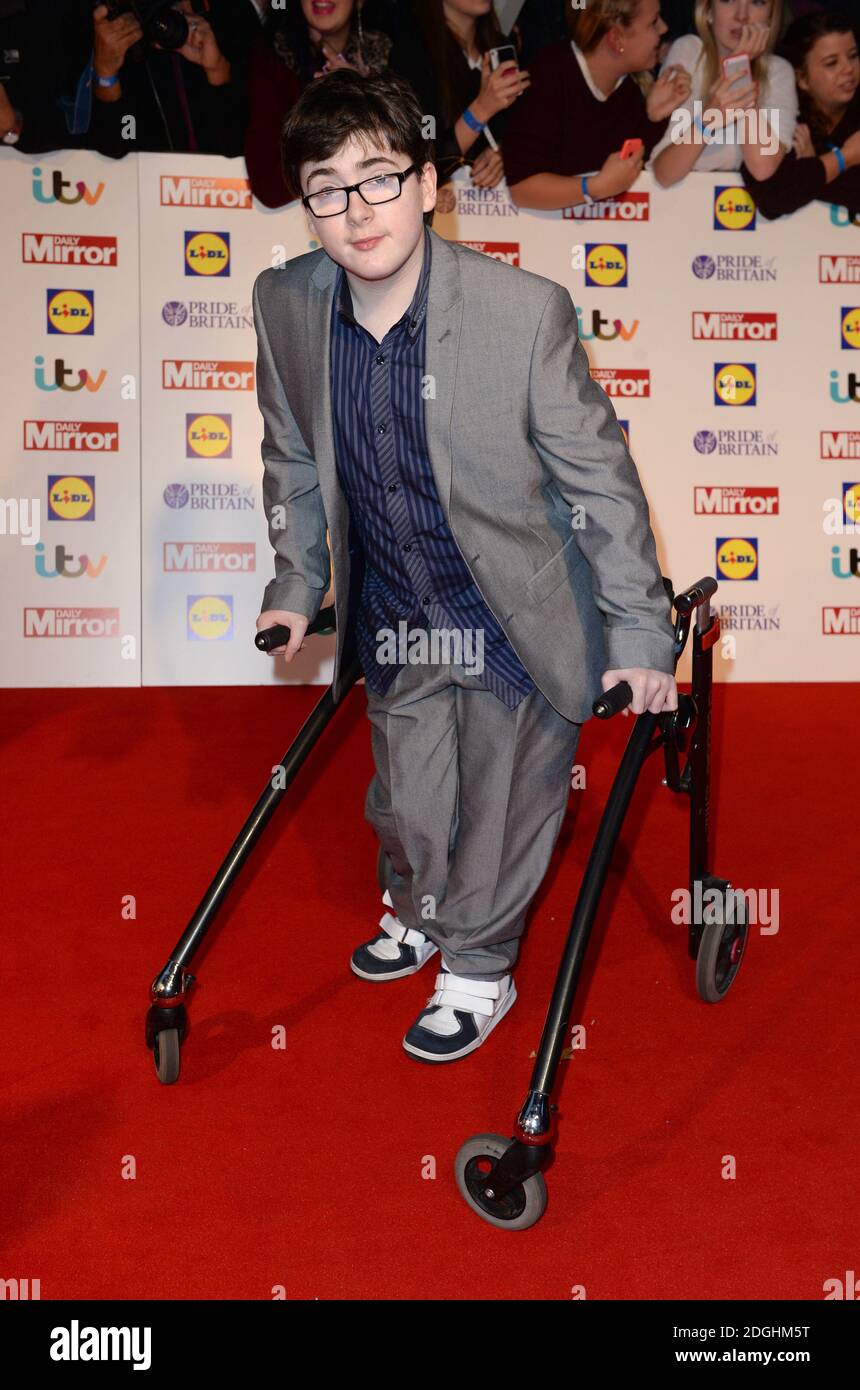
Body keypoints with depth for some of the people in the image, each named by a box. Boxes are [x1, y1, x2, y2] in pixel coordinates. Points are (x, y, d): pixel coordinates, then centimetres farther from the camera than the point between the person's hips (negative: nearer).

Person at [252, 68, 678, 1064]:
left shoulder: (526, 310, -23)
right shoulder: (284, 305, -9)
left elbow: (599, 475, -15)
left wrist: (640, 635, -12)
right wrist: (295, 584, 12)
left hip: (517, 618, -4)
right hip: (394, 621, 4)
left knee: (502, 811, 12)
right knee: (405, 804, 21)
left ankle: (478, 965, 41)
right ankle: (416, 912, 55)